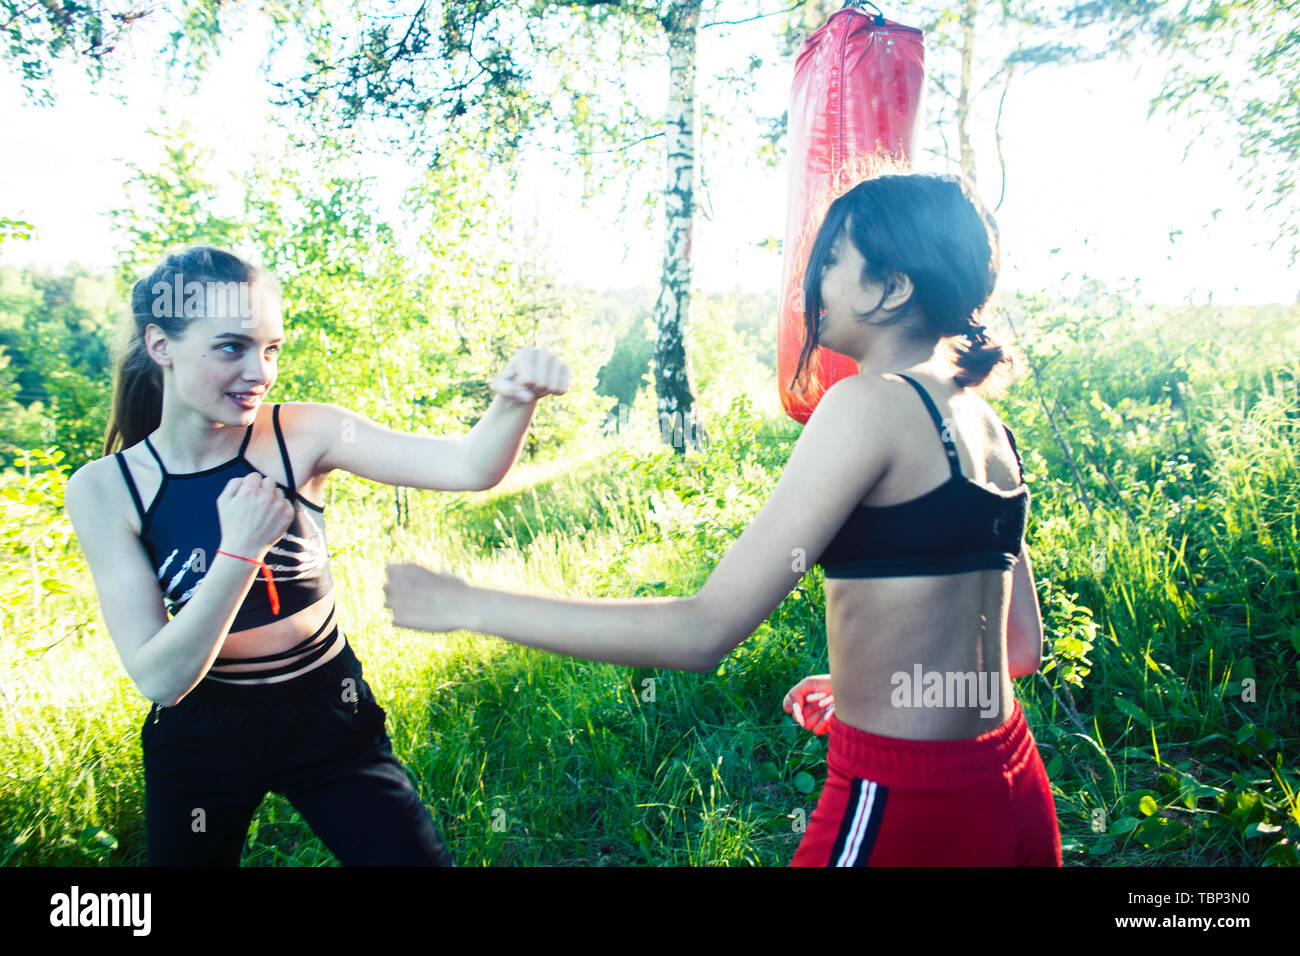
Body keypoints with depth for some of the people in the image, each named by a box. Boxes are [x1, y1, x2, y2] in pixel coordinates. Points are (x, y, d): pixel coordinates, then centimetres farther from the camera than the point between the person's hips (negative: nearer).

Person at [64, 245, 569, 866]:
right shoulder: (104, 490, -14)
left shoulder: (304, 436, -15)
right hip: (200, 738, 1)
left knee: (419, 857, 1)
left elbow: (469, 467, -25)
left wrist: (515, 401, -46)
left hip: (329, 718, 0)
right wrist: (240, 552, -31)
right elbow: (158, 679, -19)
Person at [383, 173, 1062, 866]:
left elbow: (705, 631, -23)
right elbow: (1021, 648, 14)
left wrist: (468, 606, -17)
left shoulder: (870, 402, -18)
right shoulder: (988, 426, 7)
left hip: (899, 805, -8)